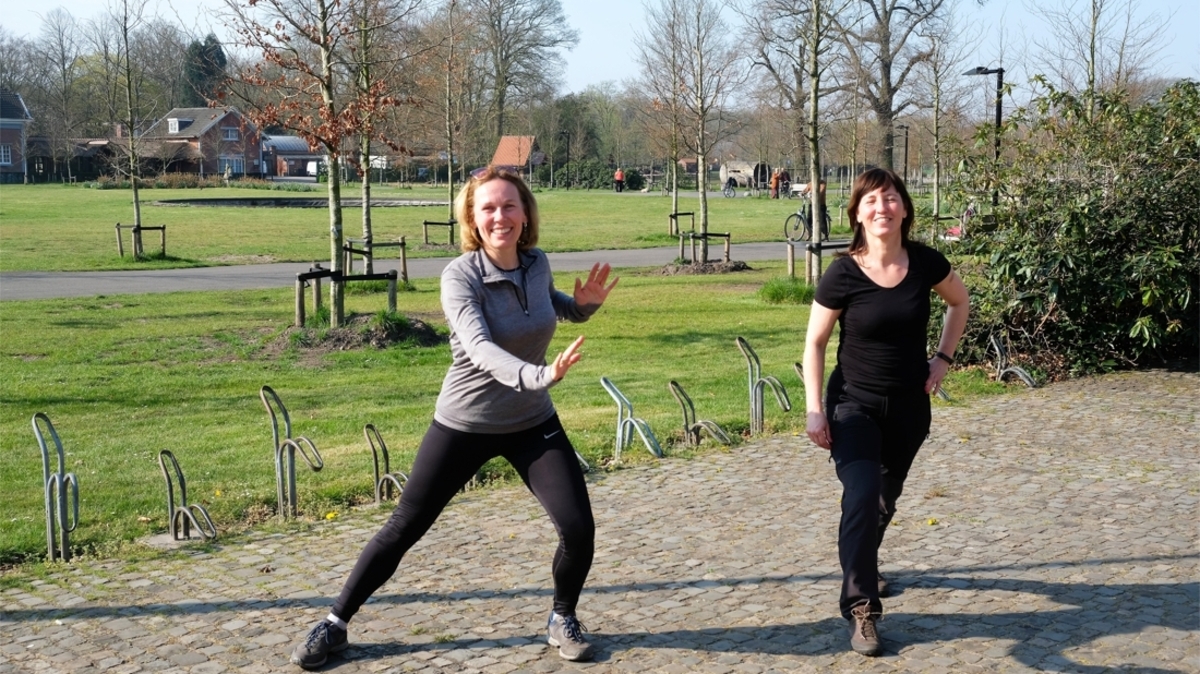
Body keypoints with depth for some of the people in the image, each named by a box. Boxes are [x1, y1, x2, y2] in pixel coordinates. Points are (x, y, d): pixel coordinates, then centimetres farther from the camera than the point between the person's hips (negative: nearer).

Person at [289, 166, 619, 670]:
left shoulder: (538, 264, -5)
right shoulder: (460, 276, -21)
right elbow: (480, 349, -37)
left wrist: (583, 304, -3)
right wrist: (538, 375, -56)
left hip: (532, 424, 4)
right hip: (464, 424, -3)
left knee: (579, 527, -8)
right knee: (404, 528, 5)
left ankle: (562, 619, 20)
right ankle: (335, 624, 23)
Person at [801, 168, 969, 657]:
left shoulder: (925, 263, -10)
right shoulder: (842, 275, -17)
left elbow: (959, 302, 12)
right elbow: (814, 343, -8)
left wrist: (943, 358, 5)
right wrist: (815, 409, -13)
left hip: (909, 406, 4)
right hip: (854, 404, -3)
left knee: (886, 497, 20)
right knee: (862, 495, -22)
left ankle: (862, 566, 50)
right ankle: (861, 609, -10)